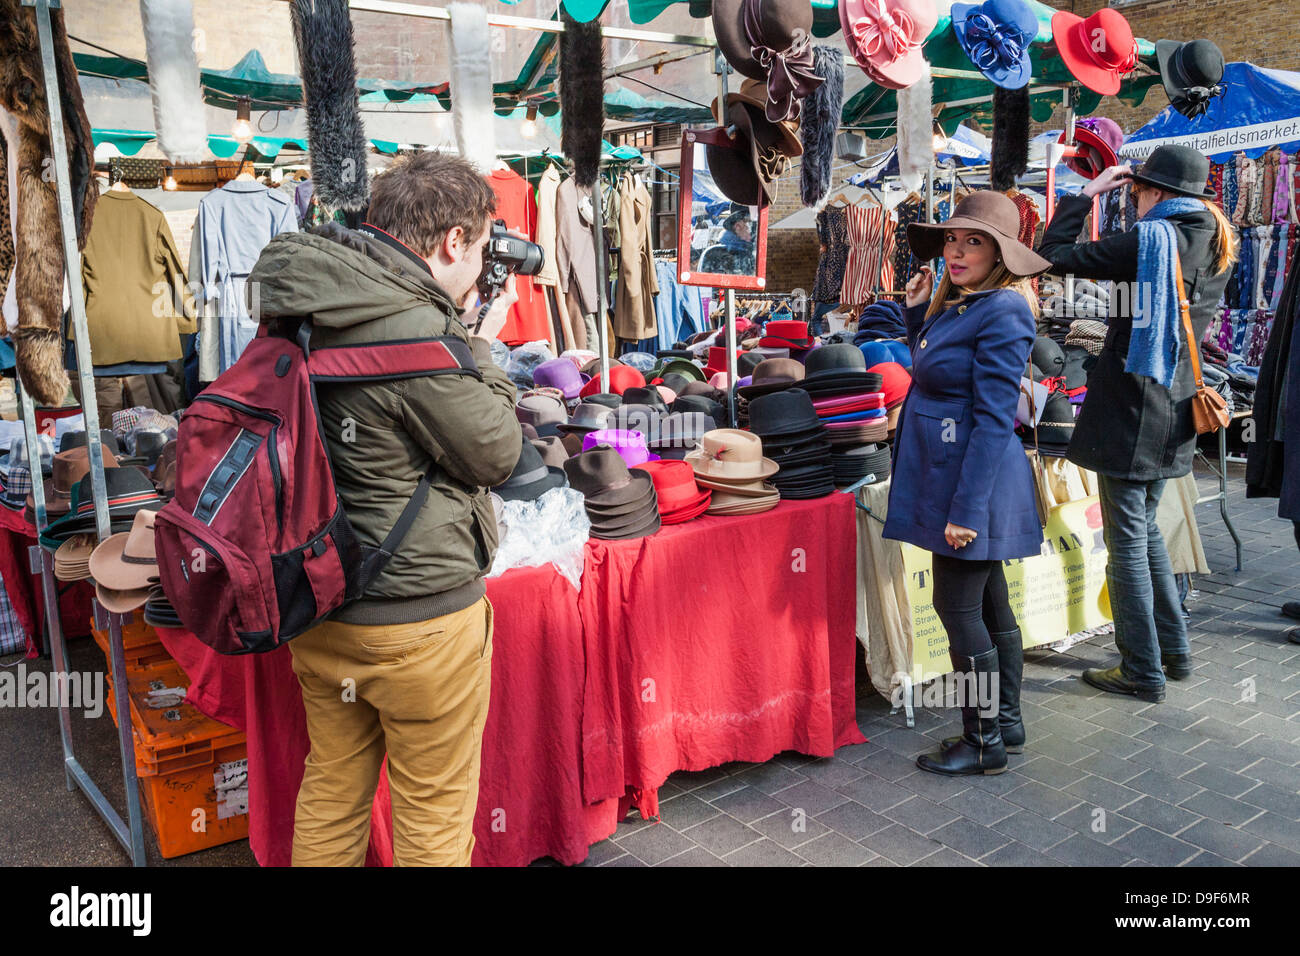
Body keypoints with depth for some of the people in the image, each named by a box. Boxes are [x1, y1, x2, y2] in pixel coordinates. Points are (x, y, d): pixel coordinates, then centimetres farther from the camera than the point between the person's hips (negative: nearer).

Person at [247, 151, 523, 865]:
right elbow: (495, 454, -13)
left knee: (330, 792, 24)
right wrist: (481, 346, -1)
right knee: (434, 813, 13)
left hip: (317, 603, 8)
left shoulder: (301, 309, 2)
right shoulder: (415, 332, -25)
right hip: (419, 614, -8)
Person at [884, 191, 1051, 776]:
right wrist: (917, 311, 13)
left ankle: (986, 743, 12)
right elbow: (934, 371, 25)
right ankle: (1007, 725, 29)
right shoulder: (956, 302, 12)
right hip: (948, 475, 9)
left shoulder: (1003, 312, -16)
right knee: (988, 604, 16)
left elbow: (994, 419, -21)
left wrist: (967, 507, -23)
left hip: (976, 478, -9)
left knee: (958, 607, -2)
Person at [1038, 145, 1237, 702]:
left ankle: (1142, 672, 8)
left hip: (1130, 413, -8)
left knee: (1128, 541, 0)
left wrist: (1087, 194, -1)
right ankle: (1175, 651, 30)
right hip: (1173, 411, 8)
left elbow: (1055, 256, -14)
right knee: (1146, 531, 22)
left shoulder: (1150, 239, -14)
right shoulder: (1216, 248, 9)